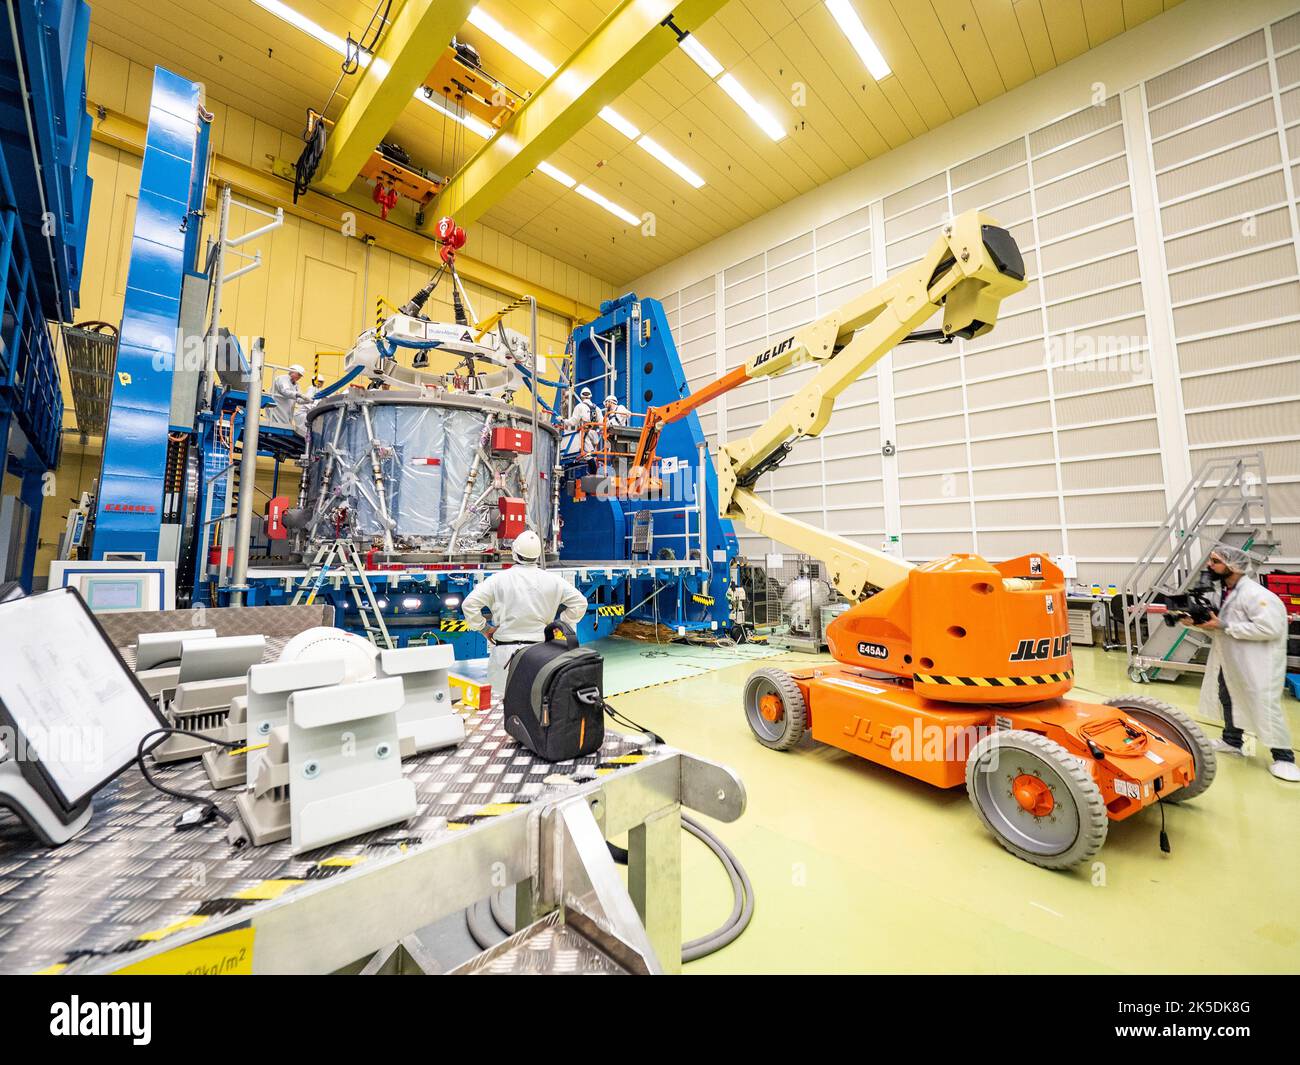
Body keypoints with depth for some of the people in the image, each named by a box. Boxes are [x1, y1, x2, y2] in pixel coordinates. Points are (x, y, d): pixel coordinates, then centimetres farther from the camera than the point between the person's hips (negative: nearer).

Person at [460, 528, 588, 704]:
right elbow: (580, 602, 4)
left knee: (497, 700, 8)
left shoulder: (499, 579, -6)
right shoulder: (552, 580, -1)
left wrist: (483, 628, 4)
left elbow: (469, 604, -8)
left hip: (504, 649, -2)